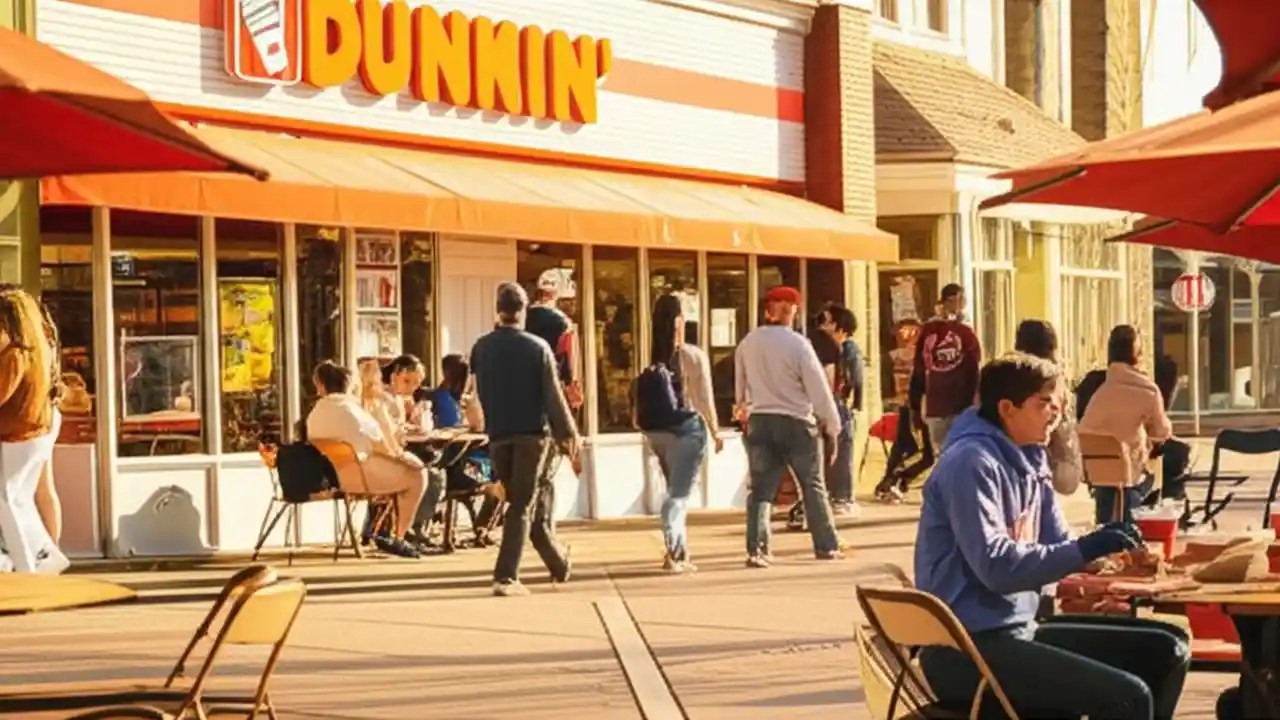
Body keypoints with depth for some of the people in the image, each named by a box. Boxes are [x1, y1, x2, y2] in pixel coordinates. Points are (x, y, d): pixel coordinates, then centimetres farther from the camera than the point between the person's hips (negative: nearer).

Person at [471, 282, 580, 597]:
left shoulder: (481, 348, 3)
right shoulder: (537, 347, -8)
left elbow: (481, 393, 10)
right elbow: (553, 395, -8)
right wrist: (568, 433, 0)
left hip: (498, 435, 4)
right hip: (533, 433, -4)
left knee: (530, 501, 17)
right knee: (523, 505, -3)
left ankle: (559, 564, 27)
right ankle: (506, 577, -10)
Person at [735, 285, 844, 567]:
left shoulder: (747, 344, 2)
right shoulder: (797, 344, -12)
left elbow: (740, 388, 12)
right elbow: (818, 389, -11)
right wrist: (832, 426, -3)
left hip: (759, 422, 3)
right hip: (796, 422, -3)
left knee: (761, 489, 6)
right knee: (813, 487, 10)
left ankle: (756, 550, -4)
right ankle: (827, 547, 14)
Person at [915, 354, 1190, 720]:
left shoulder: (1029, 460, 13)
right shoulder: (972, 462, -14)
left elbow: (1055, 546, 13)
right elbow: (995, 567, -24)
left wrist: (1103, 549, -7)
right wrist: (1085, 551, -26)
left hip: (1019, 629, 10)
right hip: (968, 648, -10)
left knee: (1165, 652, 10)